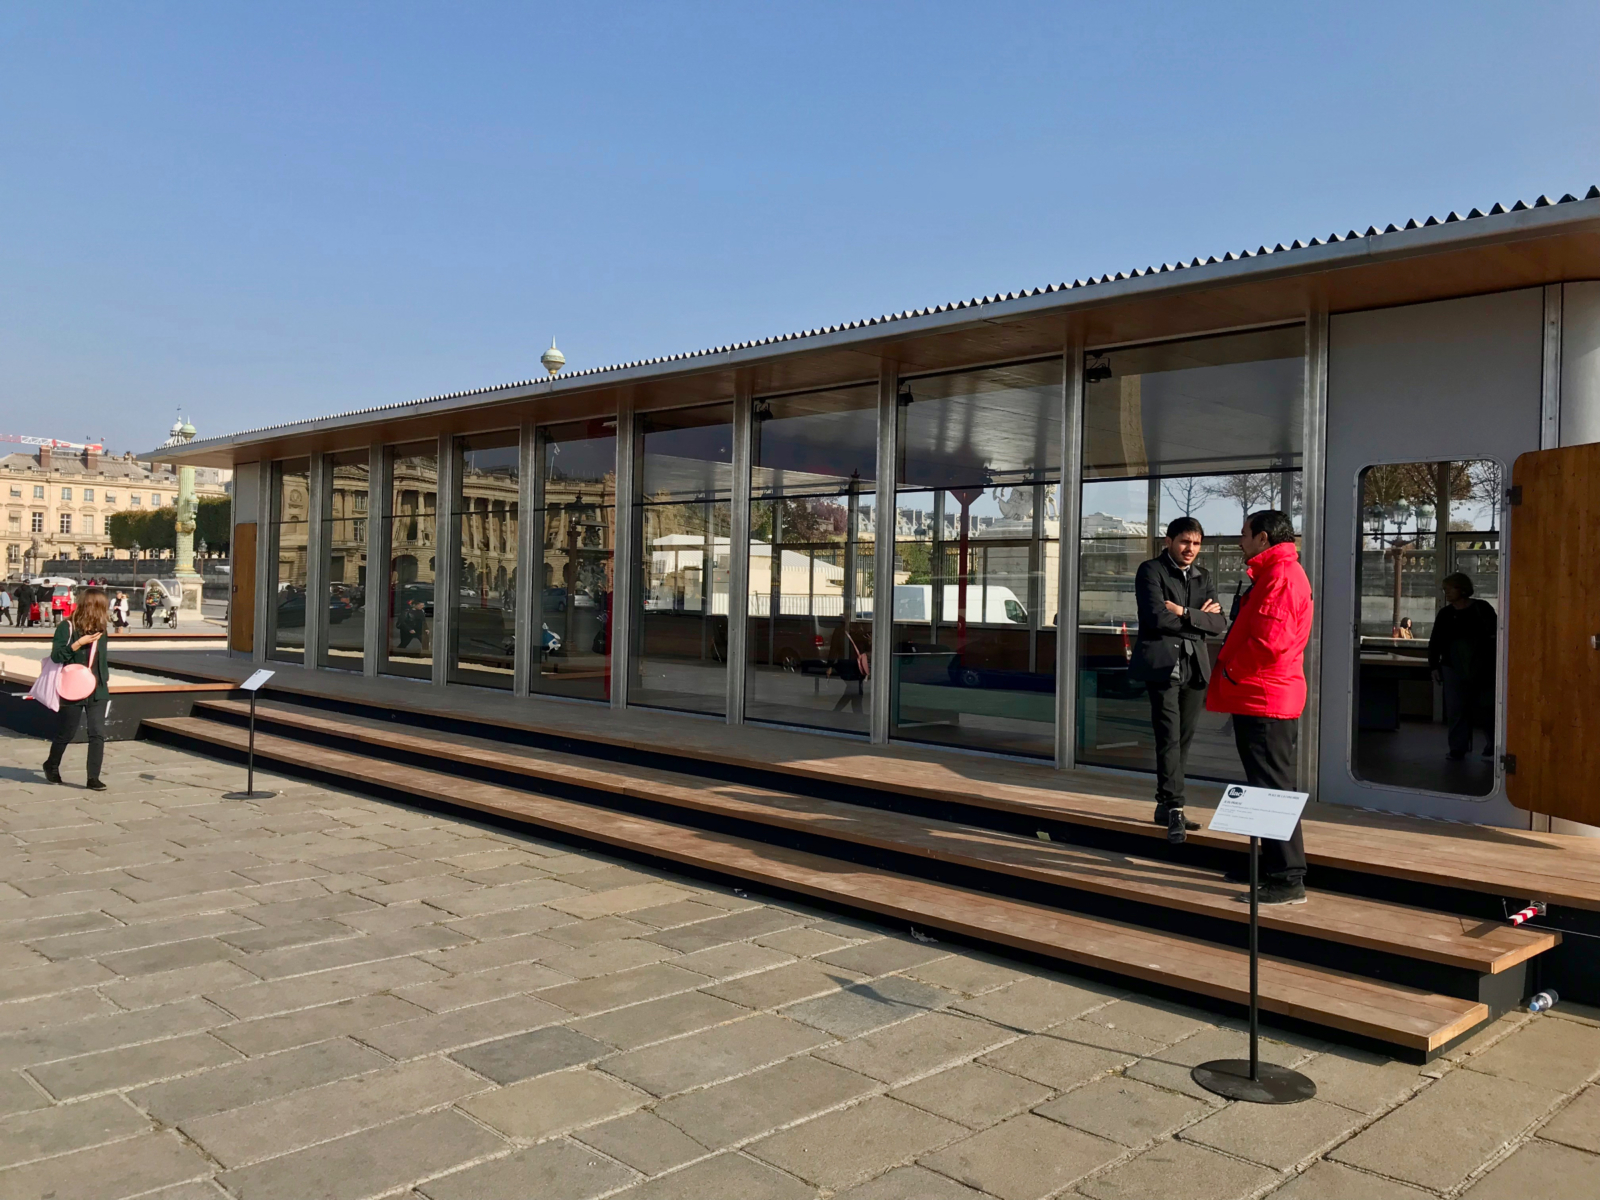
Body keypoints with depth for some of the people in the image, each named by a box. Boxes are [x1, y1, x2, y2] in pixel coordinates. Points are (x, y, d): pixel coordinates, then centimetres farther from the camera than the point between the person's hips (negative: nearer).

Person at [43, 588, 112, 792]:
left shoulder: (100, 629, 8)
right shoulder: (67, 627, -9)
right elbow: (56, 655, -17)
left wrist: (107, 678, 17)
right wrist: (80, 642, -23)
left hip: (97, 690, 4)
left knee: (98, 733, -6)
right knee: (66, 733, 11)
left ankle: (93, 778, -2)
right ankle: (51, 765, 38)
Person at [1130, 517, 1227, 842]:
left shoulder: (1203, 576, 16)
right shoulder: (1151, 571, -2)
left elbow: (1218, 623, 5)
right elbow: (1156, 617, -17)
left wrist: (1184, 613, -10)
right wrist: (1199, 617, -5)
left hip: (1195, 666, 6)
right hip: (1163, 665, -6)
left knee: (1183, 739, 9)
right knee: (1169, 738, -13)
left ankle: (1165, 806, 18)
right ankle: (1175, 809, -14)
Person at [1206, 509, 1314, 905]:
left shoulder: (1282, 576, -15)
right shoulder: (1273, 574, 20)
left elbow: (1270, 640, -24)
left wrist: (1230, 668, -13)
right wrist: (1231, 669, 11)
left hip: (1263, 698, -11)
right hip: (1259, 697, 11)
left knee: (1271, 788, -9)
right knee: (1269, 786, 17)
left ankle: (1288, 881, -6)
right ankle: (1273, 866, 27)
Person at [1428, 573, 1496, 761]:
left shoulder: (1482, 609, 0)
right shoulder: (1445, 614, 7)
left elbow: (1496, 634, 3)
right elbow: (1434, 642, 10)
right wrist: (1434, 666, 5)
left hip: (1482, 668, -2)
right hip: (1454, 668, 2)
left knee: (1485, 708, 3)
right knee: (1455, 710, 0)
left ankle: (1492, 748, 17)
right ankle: (1458, 748, 7)